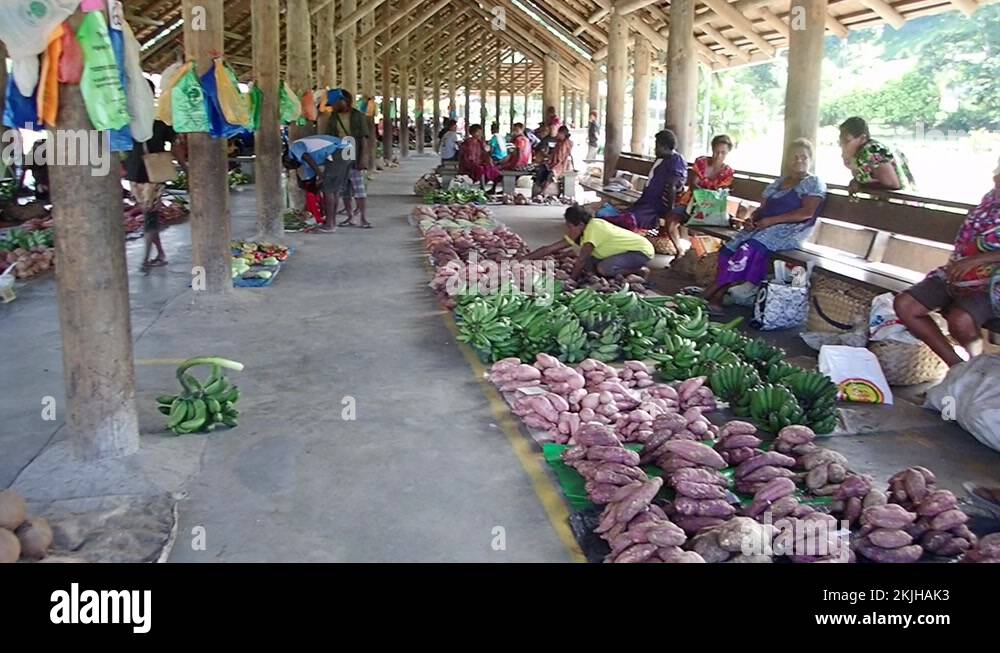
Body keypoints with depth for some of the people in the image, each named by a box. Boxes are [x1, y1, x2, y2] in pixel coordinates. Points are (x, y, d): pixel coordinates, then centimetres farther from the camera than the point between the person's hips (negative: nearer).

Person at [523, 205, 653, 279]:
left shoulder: (593, 228, -26)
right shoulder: (578, 234, -2)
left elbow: (581, 259, -29)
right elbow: (549, 249, -3)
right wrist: (524, 259, -6)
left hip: (642, 250, -8)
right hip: (629, 249, 8)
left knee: (604, 268, -29)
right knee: (588, 264, -5)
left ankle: (640, 270, -8)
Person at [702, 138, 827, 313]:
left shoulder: (814, 183, 2)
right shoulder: (778, 182, 22)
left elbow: (806, 213, -12)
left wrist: (772, 220, -17)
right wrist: (753, 217, -7)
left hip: (791, 230, -6)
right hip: (766, 227, 6)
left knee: (751, 246, -31)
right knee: (732, 246, -20)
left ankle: (716, 291, -26)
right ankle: (719, 293, -29)